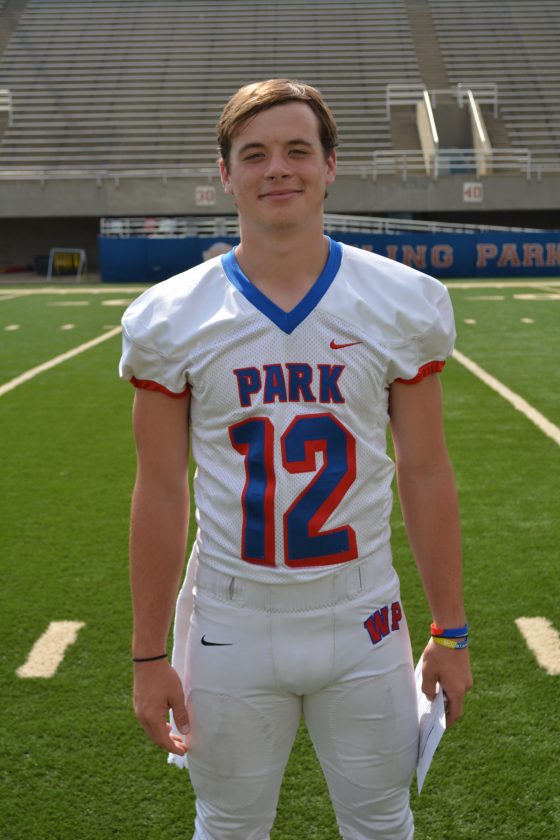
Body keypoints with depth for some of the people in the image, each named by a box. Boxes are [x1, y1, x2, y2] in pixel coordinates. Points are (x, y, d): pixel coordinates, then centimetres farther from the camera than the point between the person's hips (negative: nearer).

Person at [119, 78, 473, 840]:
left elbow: (425, 473, 0)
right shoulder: (171, 319, -6)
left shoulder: (404, 303, -5)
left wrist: (450, 633, 2)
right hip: (231, 629, 0)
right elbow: (161, 493, -2)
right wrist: (149, 655, 1)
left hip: (363, 627, 1)